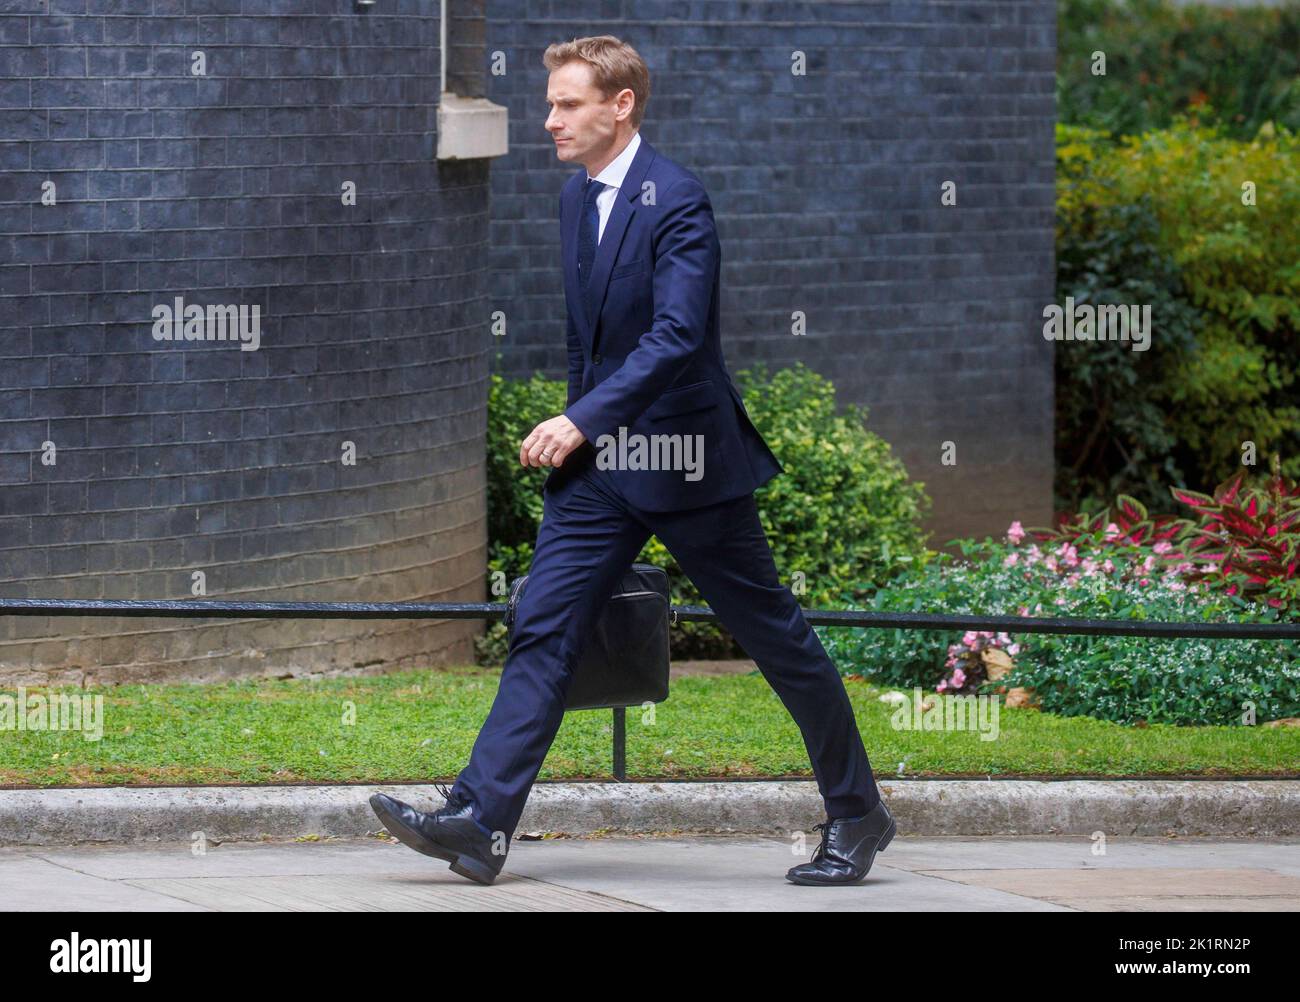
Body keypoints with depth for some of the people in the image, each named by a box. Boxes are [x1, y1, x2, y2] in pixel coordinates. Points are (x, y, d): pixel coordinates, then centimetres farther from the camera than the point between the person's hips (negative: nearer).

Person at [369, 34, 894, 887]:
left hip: (686, 458, -7)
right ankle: (479, 822, -10)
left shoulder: (676, 199, -17)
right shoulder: (577, 198, 9)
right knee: (542, 630, -5)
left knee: (776, 636, 4)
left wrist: (583, 421, -31)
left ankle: (857, 814, 17)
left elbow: (678, 334, -27)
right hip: (597, 462, 7)